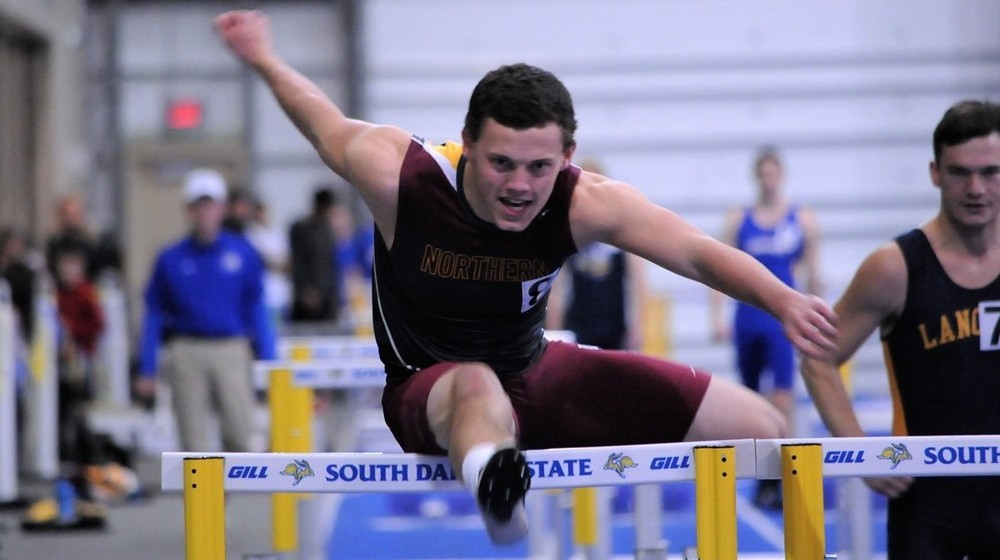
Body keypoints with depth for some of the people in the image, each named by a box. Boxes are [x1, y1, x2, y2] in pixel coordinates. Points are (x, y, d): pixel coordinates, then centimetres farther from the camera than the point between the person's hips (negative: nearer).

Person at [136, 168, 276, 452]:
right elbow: (154, 317, 9)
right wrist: (147, 371, 5)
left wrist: (268, 361, 3)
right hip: (186, 352, 1)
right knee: (193, 440, 1)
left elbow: (257, 310, 9)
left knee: (240, 435, -8)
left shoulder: (244, 253, 6)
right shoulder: (170, 260, 6)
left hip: (232, 351, -1)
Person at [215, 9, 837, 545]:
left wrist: (787, 302, -47)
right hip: (429, 391, -4)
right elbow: (325, 123, -3)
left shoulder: (583, 204, -21)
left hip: (538, 374, 4)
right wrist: (265, 59, 13)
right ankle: (496, 487, -83)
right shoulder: (399, 175, -24)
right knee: (478, 385, -48)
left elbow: (698, 252, -29)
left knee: (762, 430, -3)